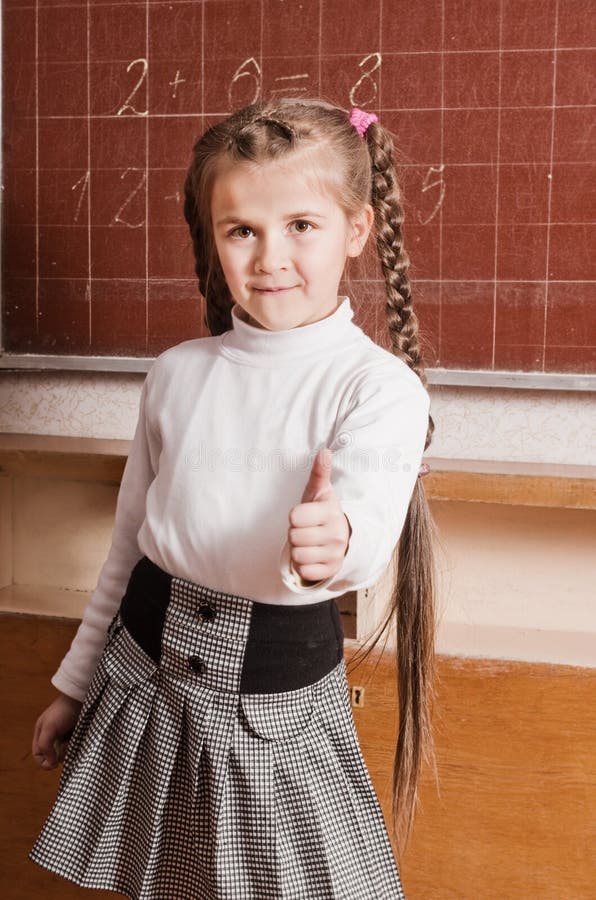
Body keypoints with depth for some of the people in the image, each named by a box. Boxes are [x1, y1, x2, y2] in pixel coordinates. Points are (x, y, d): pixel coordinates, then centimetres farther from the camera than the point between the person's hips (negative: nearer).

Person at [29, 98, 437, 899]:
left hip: (278, 693, -4)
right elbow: (132, 538, 10)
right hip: (143, 674, 4)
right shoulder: (178, 373, 2)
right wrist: (76, 682, 16)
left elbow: (370, 527, -27)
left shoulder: (379, 385, -11)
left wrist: (334, 540, -51)